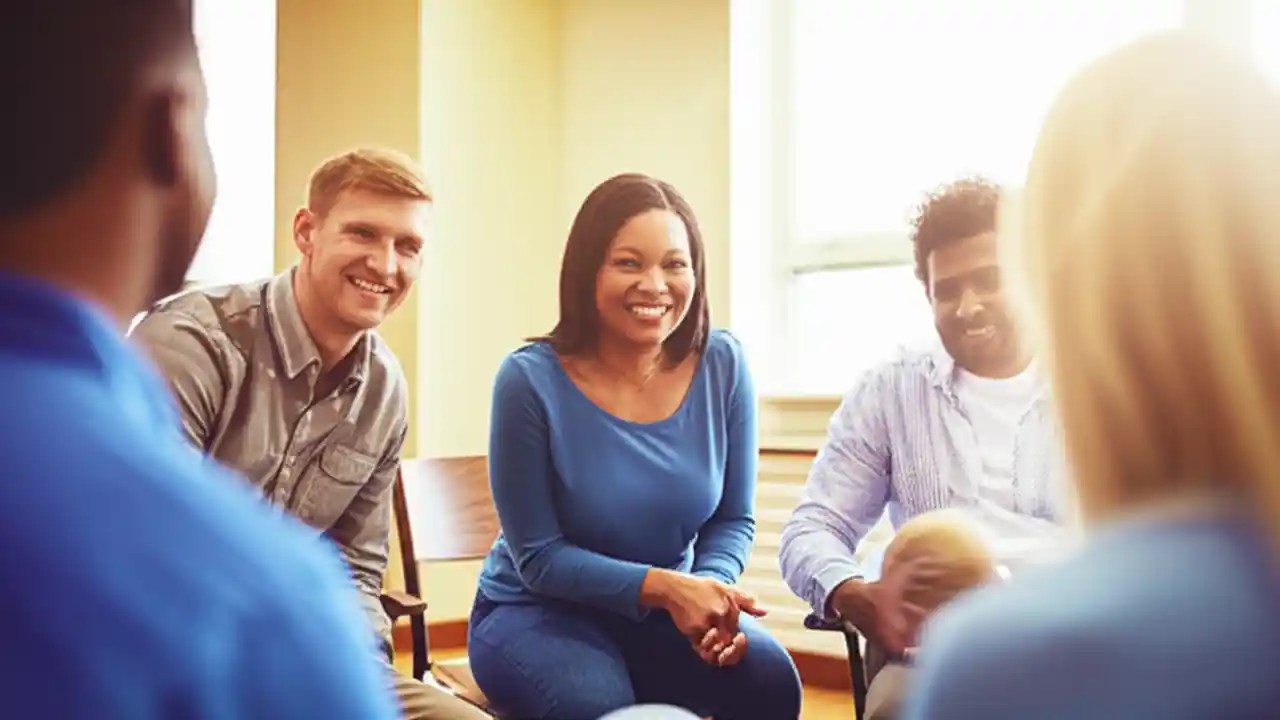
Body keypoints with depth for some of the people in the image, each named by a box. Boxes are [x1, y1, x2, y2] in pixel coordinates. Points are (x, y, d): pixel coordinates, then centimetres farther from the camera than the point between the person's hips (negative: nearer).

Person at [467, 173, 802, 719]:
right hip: (539, 613, -3)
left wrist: (711, 588, -22)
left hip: (666, 612, 3)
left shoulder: (722, 365, -9)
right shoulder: (531, 379, -19)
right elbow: (537, 557, -15)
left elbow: (733, 520, 0)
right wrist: (664, 586, -27)